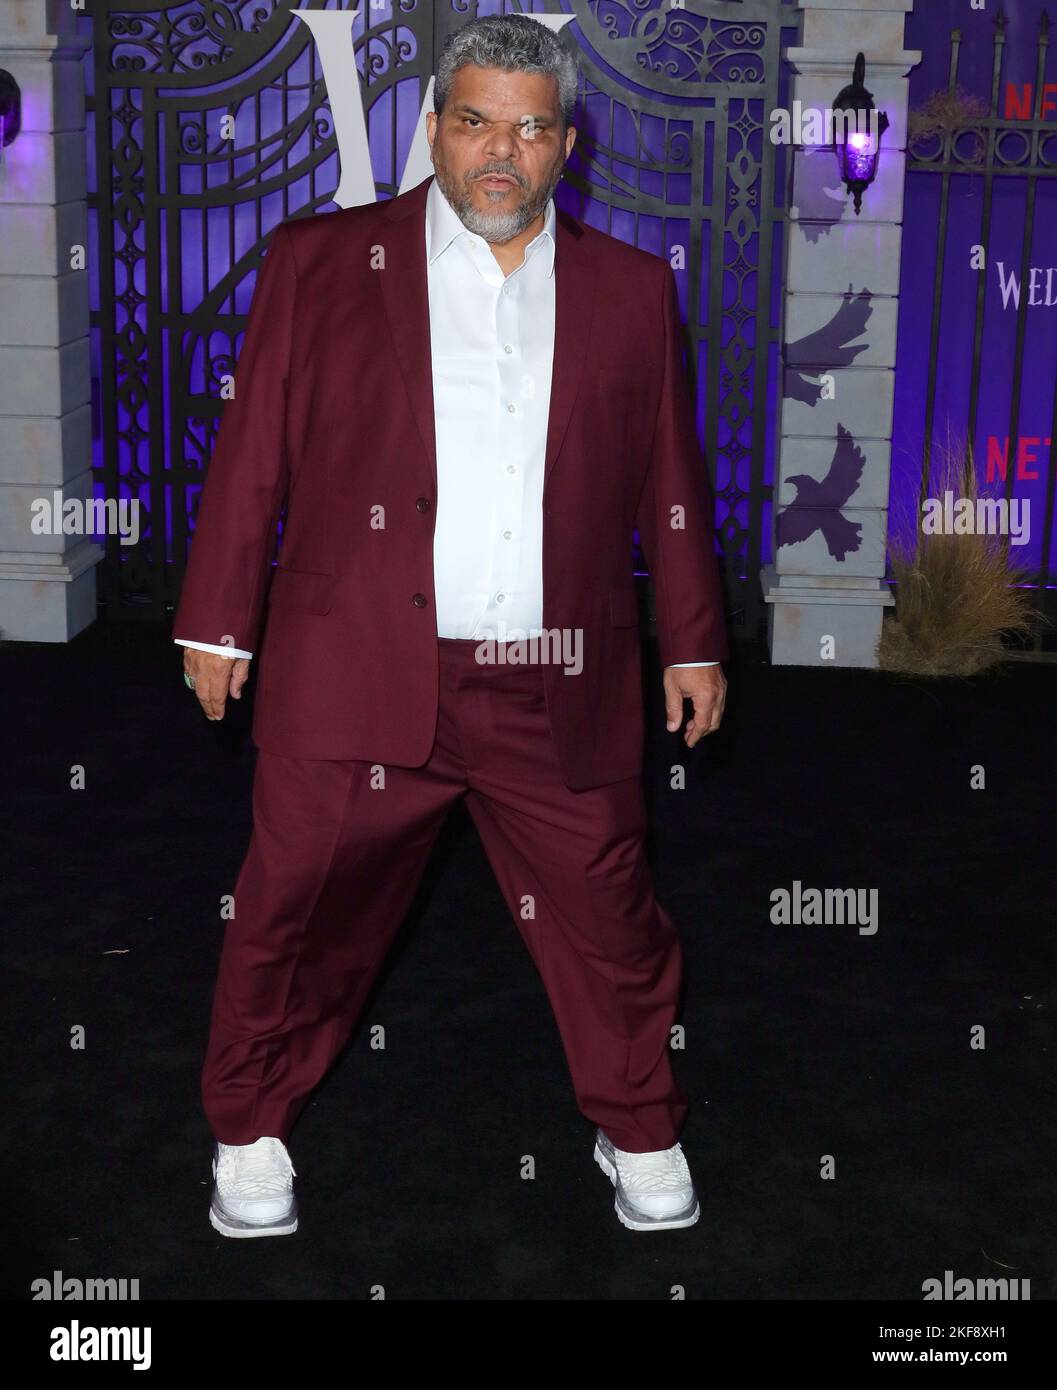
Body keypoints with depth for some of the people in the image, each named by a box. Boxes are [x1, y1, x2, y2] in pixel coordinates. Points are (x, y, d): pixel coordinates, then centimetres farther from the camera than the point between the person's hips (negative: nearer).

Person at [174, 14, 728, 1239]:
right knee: (297, 919, 8)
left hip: (559, 692, 2)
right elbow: (251, 455, 5)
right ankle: (249, 1130, 31)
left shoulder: (631, 290, 10)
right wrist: (217, 624, 3)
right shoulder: (318, 262, 5)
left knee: (609, 924, 9)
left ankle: (639, 1132, 32)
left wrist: (693, 642, 13)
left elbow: (670, 484, 13)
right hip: (355, 673, -1)